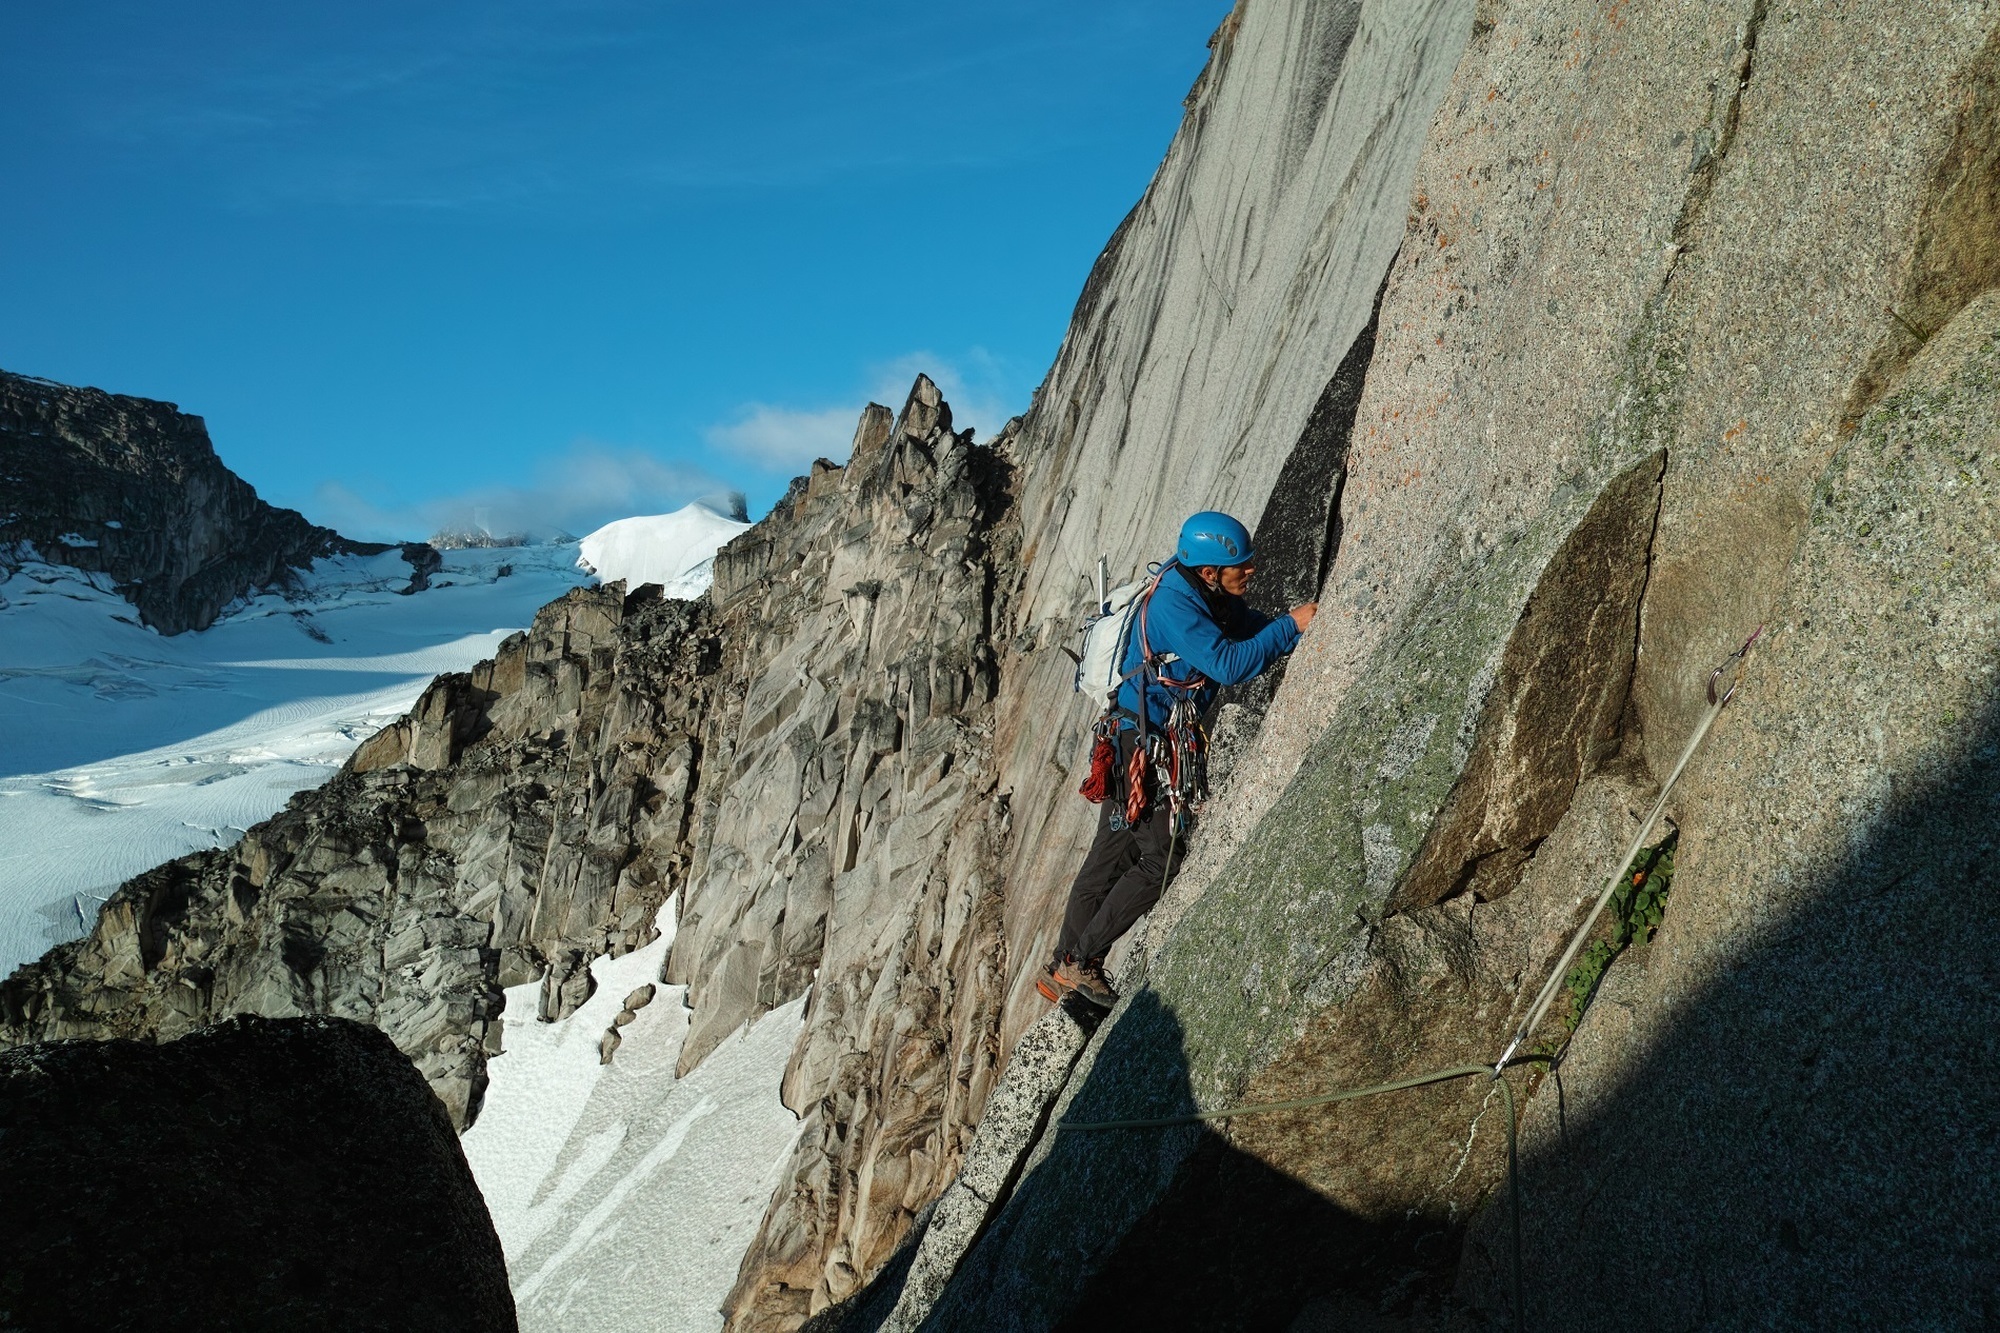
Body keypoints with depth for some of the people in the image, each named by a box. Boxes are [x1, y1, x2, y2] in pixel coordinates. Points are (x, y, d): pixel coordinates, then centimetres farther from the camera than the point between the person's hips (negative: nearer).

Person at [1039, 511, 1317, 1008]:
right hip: (1143, 747, -10)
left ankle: (1064, 969, 24)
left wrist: (1304, 624, -5)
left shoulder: (1211, 597, 5)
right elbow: (1228, 664, -32)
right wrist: (1292, 626, -25)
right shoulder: (1173, 605, -24)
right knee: (1162, 859, -4)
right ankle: (1080, 963, 4)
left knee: (1110, 857, 14)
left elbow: (1255, 629, 12)